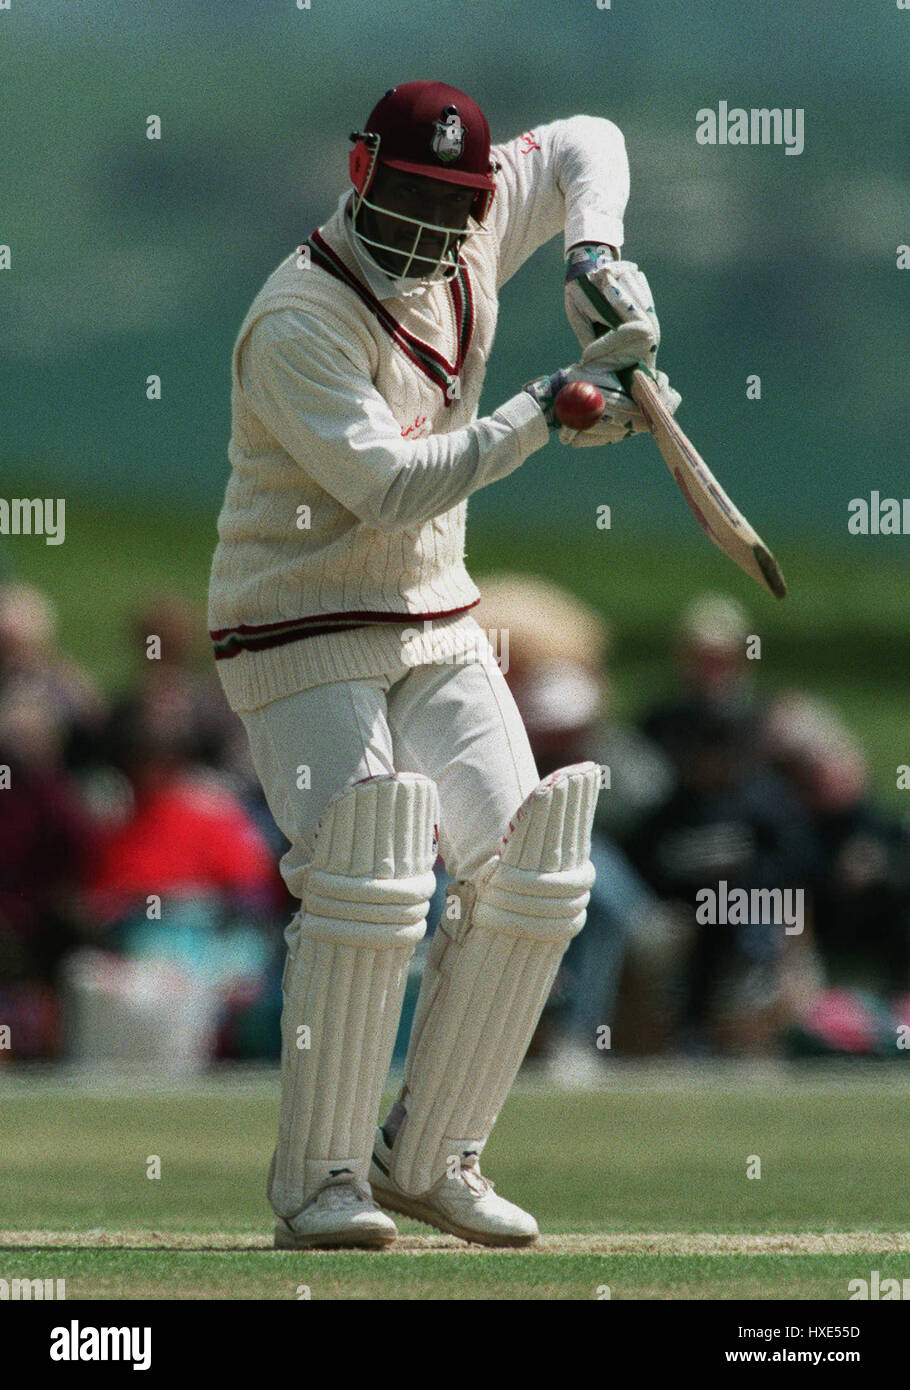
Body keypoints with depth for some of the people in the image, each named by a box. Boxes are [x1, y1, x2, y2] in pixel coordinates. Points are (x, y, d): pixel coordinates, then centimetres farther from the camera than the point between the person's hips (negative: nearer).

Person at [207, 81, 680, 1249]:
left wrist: (595, 253, -5)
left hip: (437, 630, 8)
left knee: (527, 872, -3)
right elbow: (393, 487, -29)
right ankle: (316, 1183, -17)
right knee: (370, 874, -25)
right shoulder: (300, 322, -22)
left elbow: (584, 145, 16)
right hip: (303, 637, -7)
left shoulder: (469, 240, 0)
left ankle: (429, 1159, 7)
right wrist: (551, 409, -28)